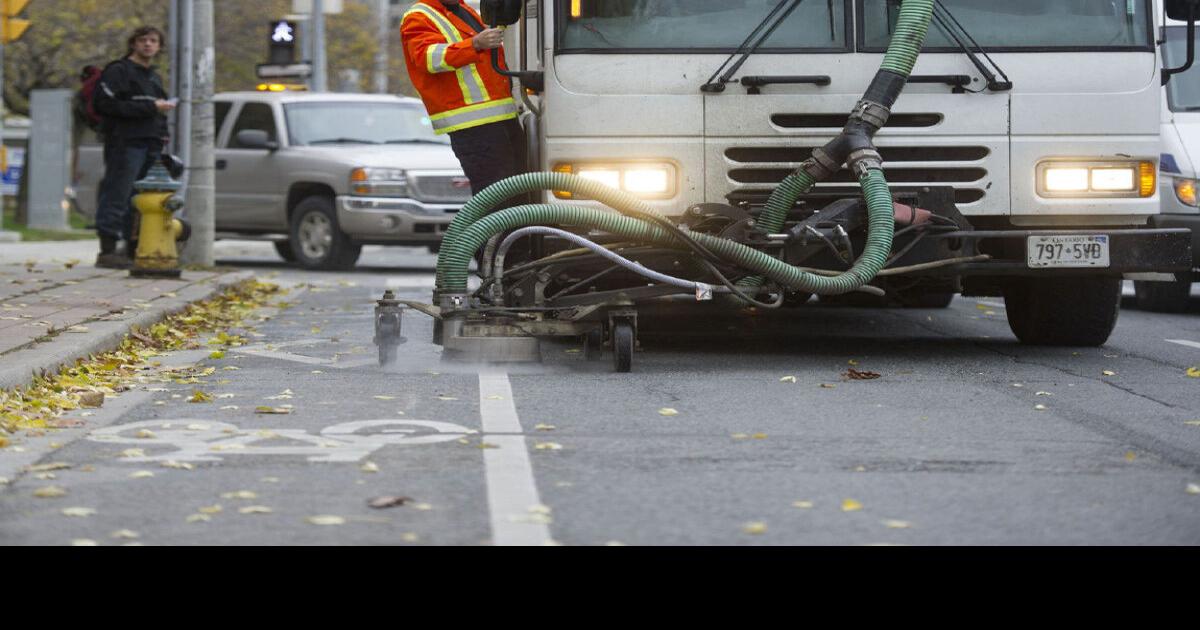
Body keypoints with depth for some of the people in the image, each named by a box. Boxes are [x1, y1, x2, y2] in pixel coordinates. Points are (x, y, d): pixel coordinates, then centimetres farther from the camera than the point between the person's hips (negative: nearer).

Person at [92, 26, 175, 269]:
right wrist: (150, 107, -16)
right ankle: (107, 251, -10)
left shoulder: (155, 77, 24)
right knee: (117, 197, -10)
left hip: (151, 146, 8)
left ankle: (134, 251, 10)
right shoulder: (118, 71, -3)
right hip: (126, 143, -8)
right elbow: (106, 104, -15)